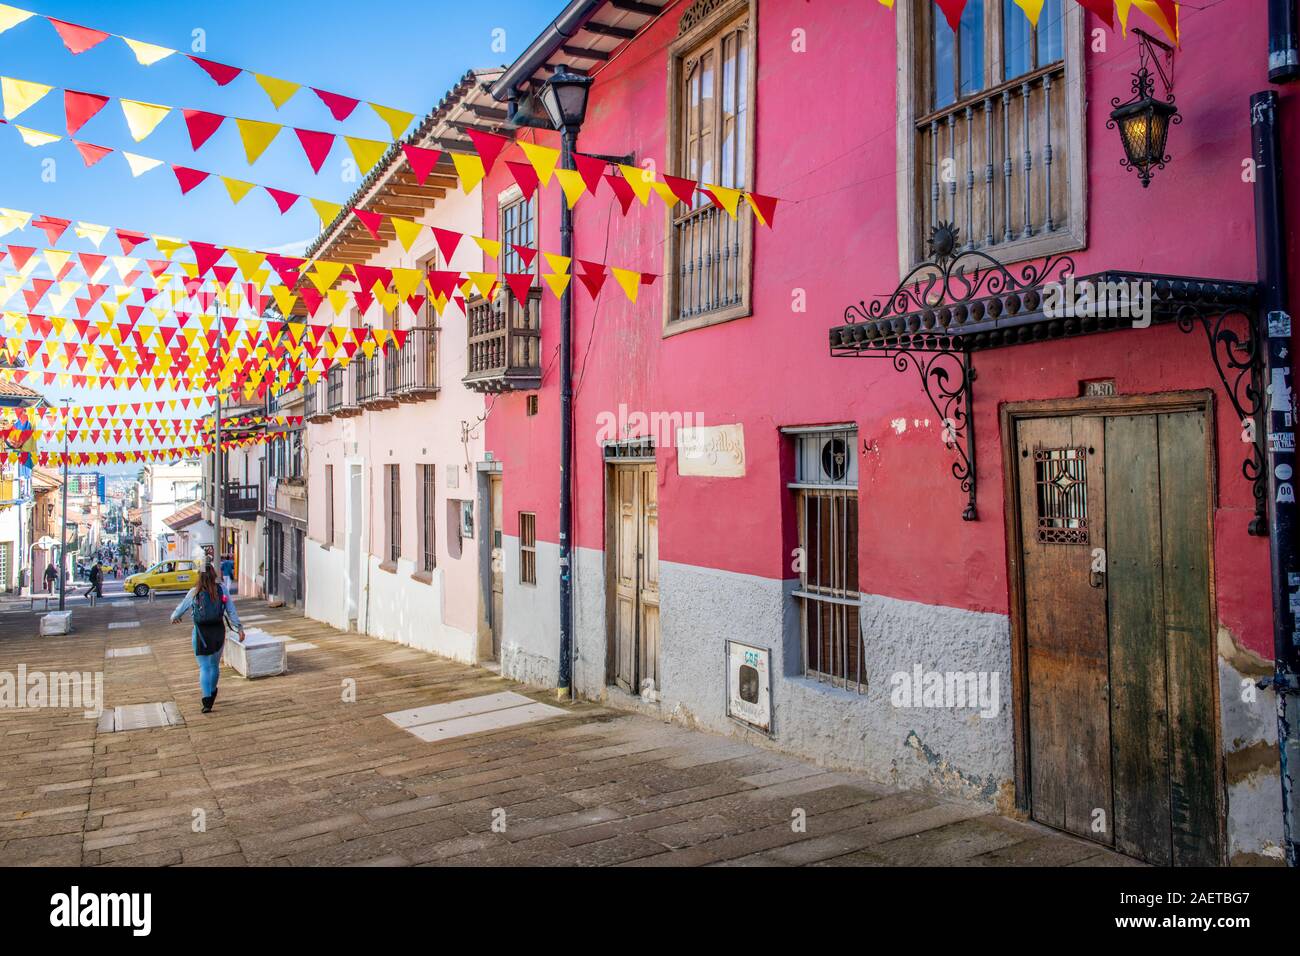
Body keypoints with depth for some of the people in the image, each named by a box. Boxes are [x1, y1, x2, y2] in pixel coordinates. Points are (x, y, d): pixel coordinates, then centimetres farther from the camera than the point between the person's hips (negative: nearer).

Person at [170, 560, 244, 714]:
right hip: (218, 631, 2)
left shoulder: (194, 592, -7)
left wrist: (174, 617, 28)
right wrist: (239, 628, -2)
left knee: (204, 667, 3)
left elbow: (182, 607, 7)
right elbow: (231, 610, -6)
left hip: (201, 633, -2)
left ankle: (207, 702, -5)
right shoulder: (221, 589, -6)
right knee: (215, 665, 19)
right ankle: (212, 693, 37)